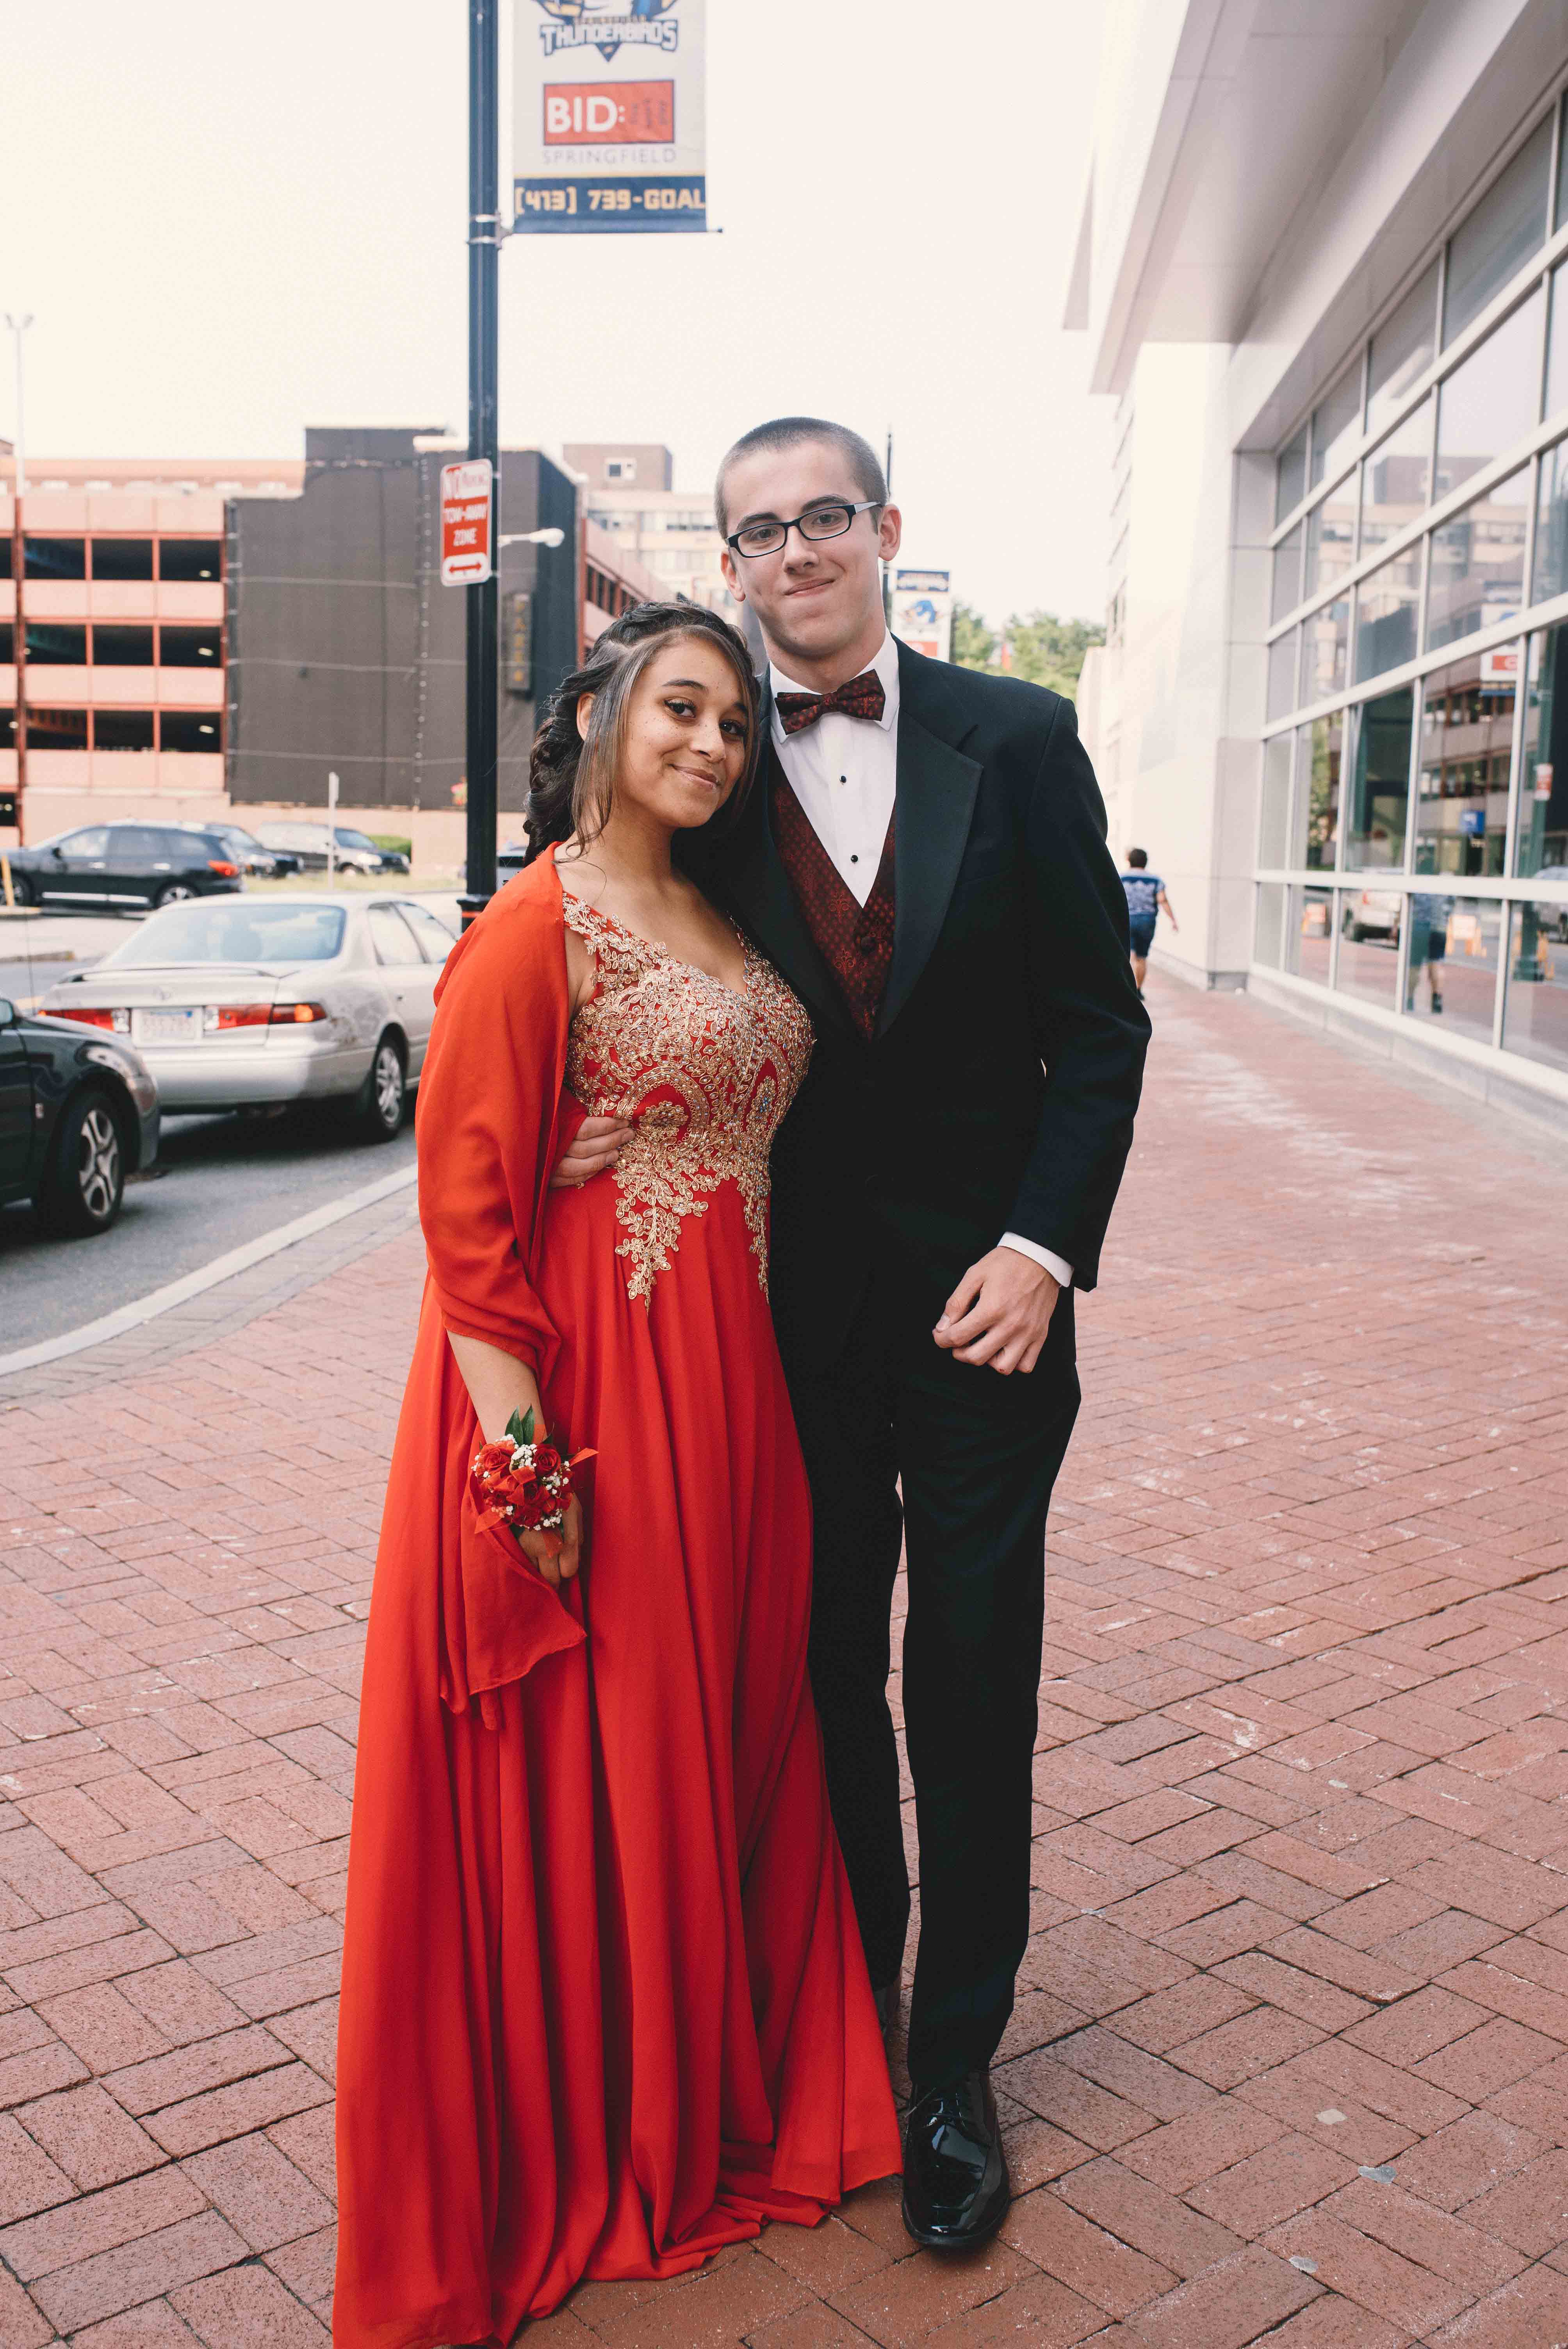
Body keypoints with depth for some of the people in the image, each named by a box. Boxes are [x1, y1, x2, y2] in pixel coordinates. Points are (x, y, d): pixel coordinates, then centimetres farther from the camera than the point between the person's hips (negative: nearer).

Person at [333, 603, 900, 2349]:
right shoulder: (536, 925, -12)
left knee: (728, 1724, 17)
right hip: (590, 1372, -8)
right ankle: (586, 2145, 28)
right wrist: (526, 1447, -19)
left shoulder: (720, 921, 13)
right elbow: (467, 1202, -15)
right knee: (582, 1756, 6)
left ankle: (720, 2086, 39)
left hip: (728, 1380, 8)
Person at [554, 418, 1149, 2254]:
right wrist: (626, 1123, -15)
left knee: (972, 1697, 8)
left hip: (984, 1300, -1)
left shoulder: (1017, 741, -2)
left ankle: (953, 2065, 26)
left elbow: (1099, 1023, -2)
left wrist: (1043, 1247, -10)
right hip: (793, 1314, 2)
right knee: (825, 1688, 15)